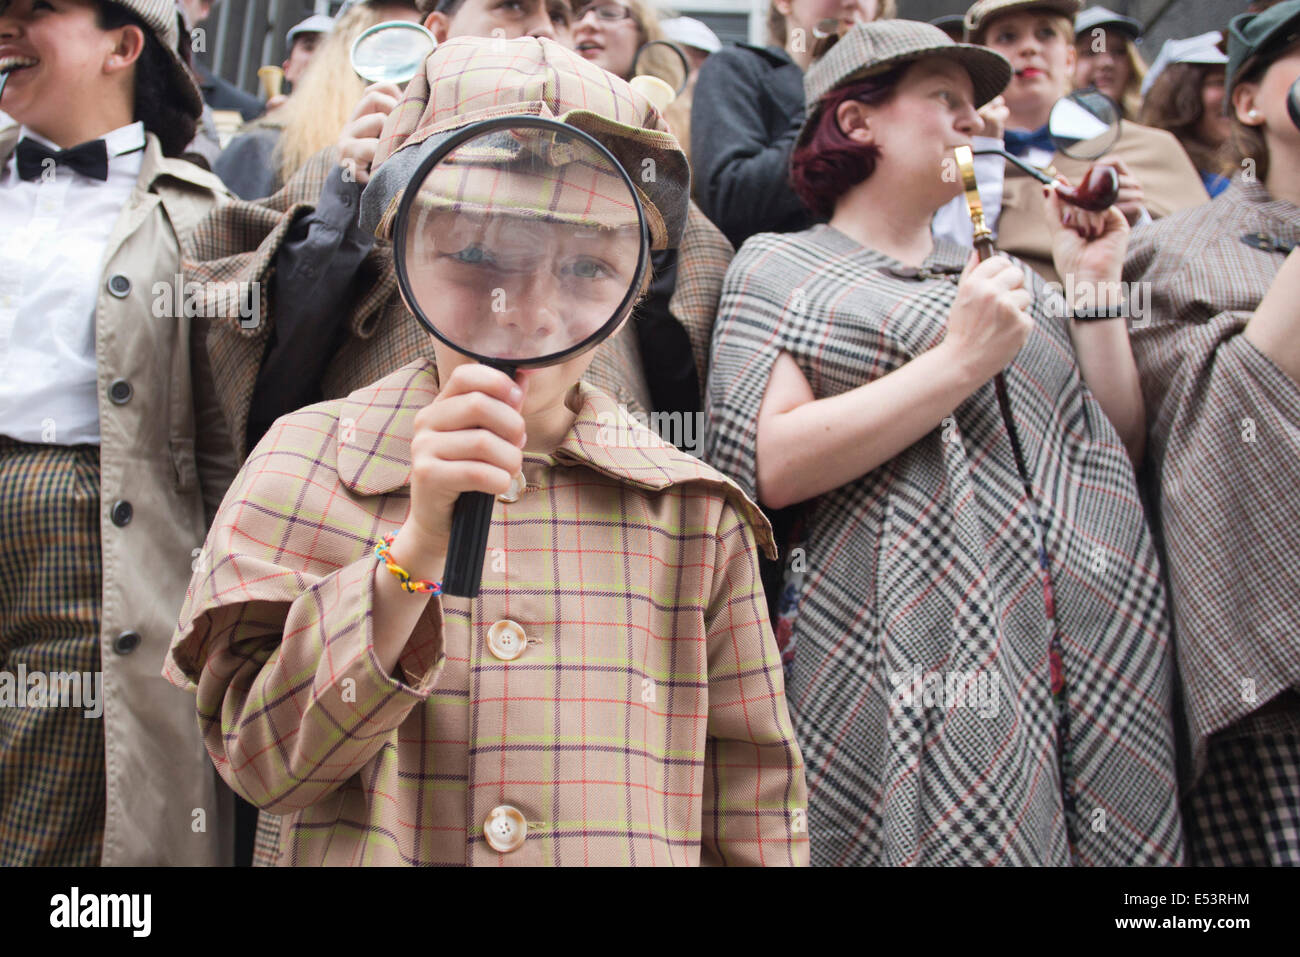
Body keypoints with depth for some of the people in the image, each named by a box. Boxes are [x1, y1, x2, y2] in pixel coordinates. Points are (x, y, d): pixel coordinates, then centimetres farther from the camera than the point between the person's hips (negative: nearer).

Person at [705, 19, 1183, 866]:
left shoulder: (997, 276, 22)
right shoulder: (781, 266, 5)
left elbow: (1121, 443, 18)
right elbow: (773, 468, -11)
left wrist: (1095, 282, 10)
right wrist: (962, 360, -12)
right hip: (914, 666, -5)